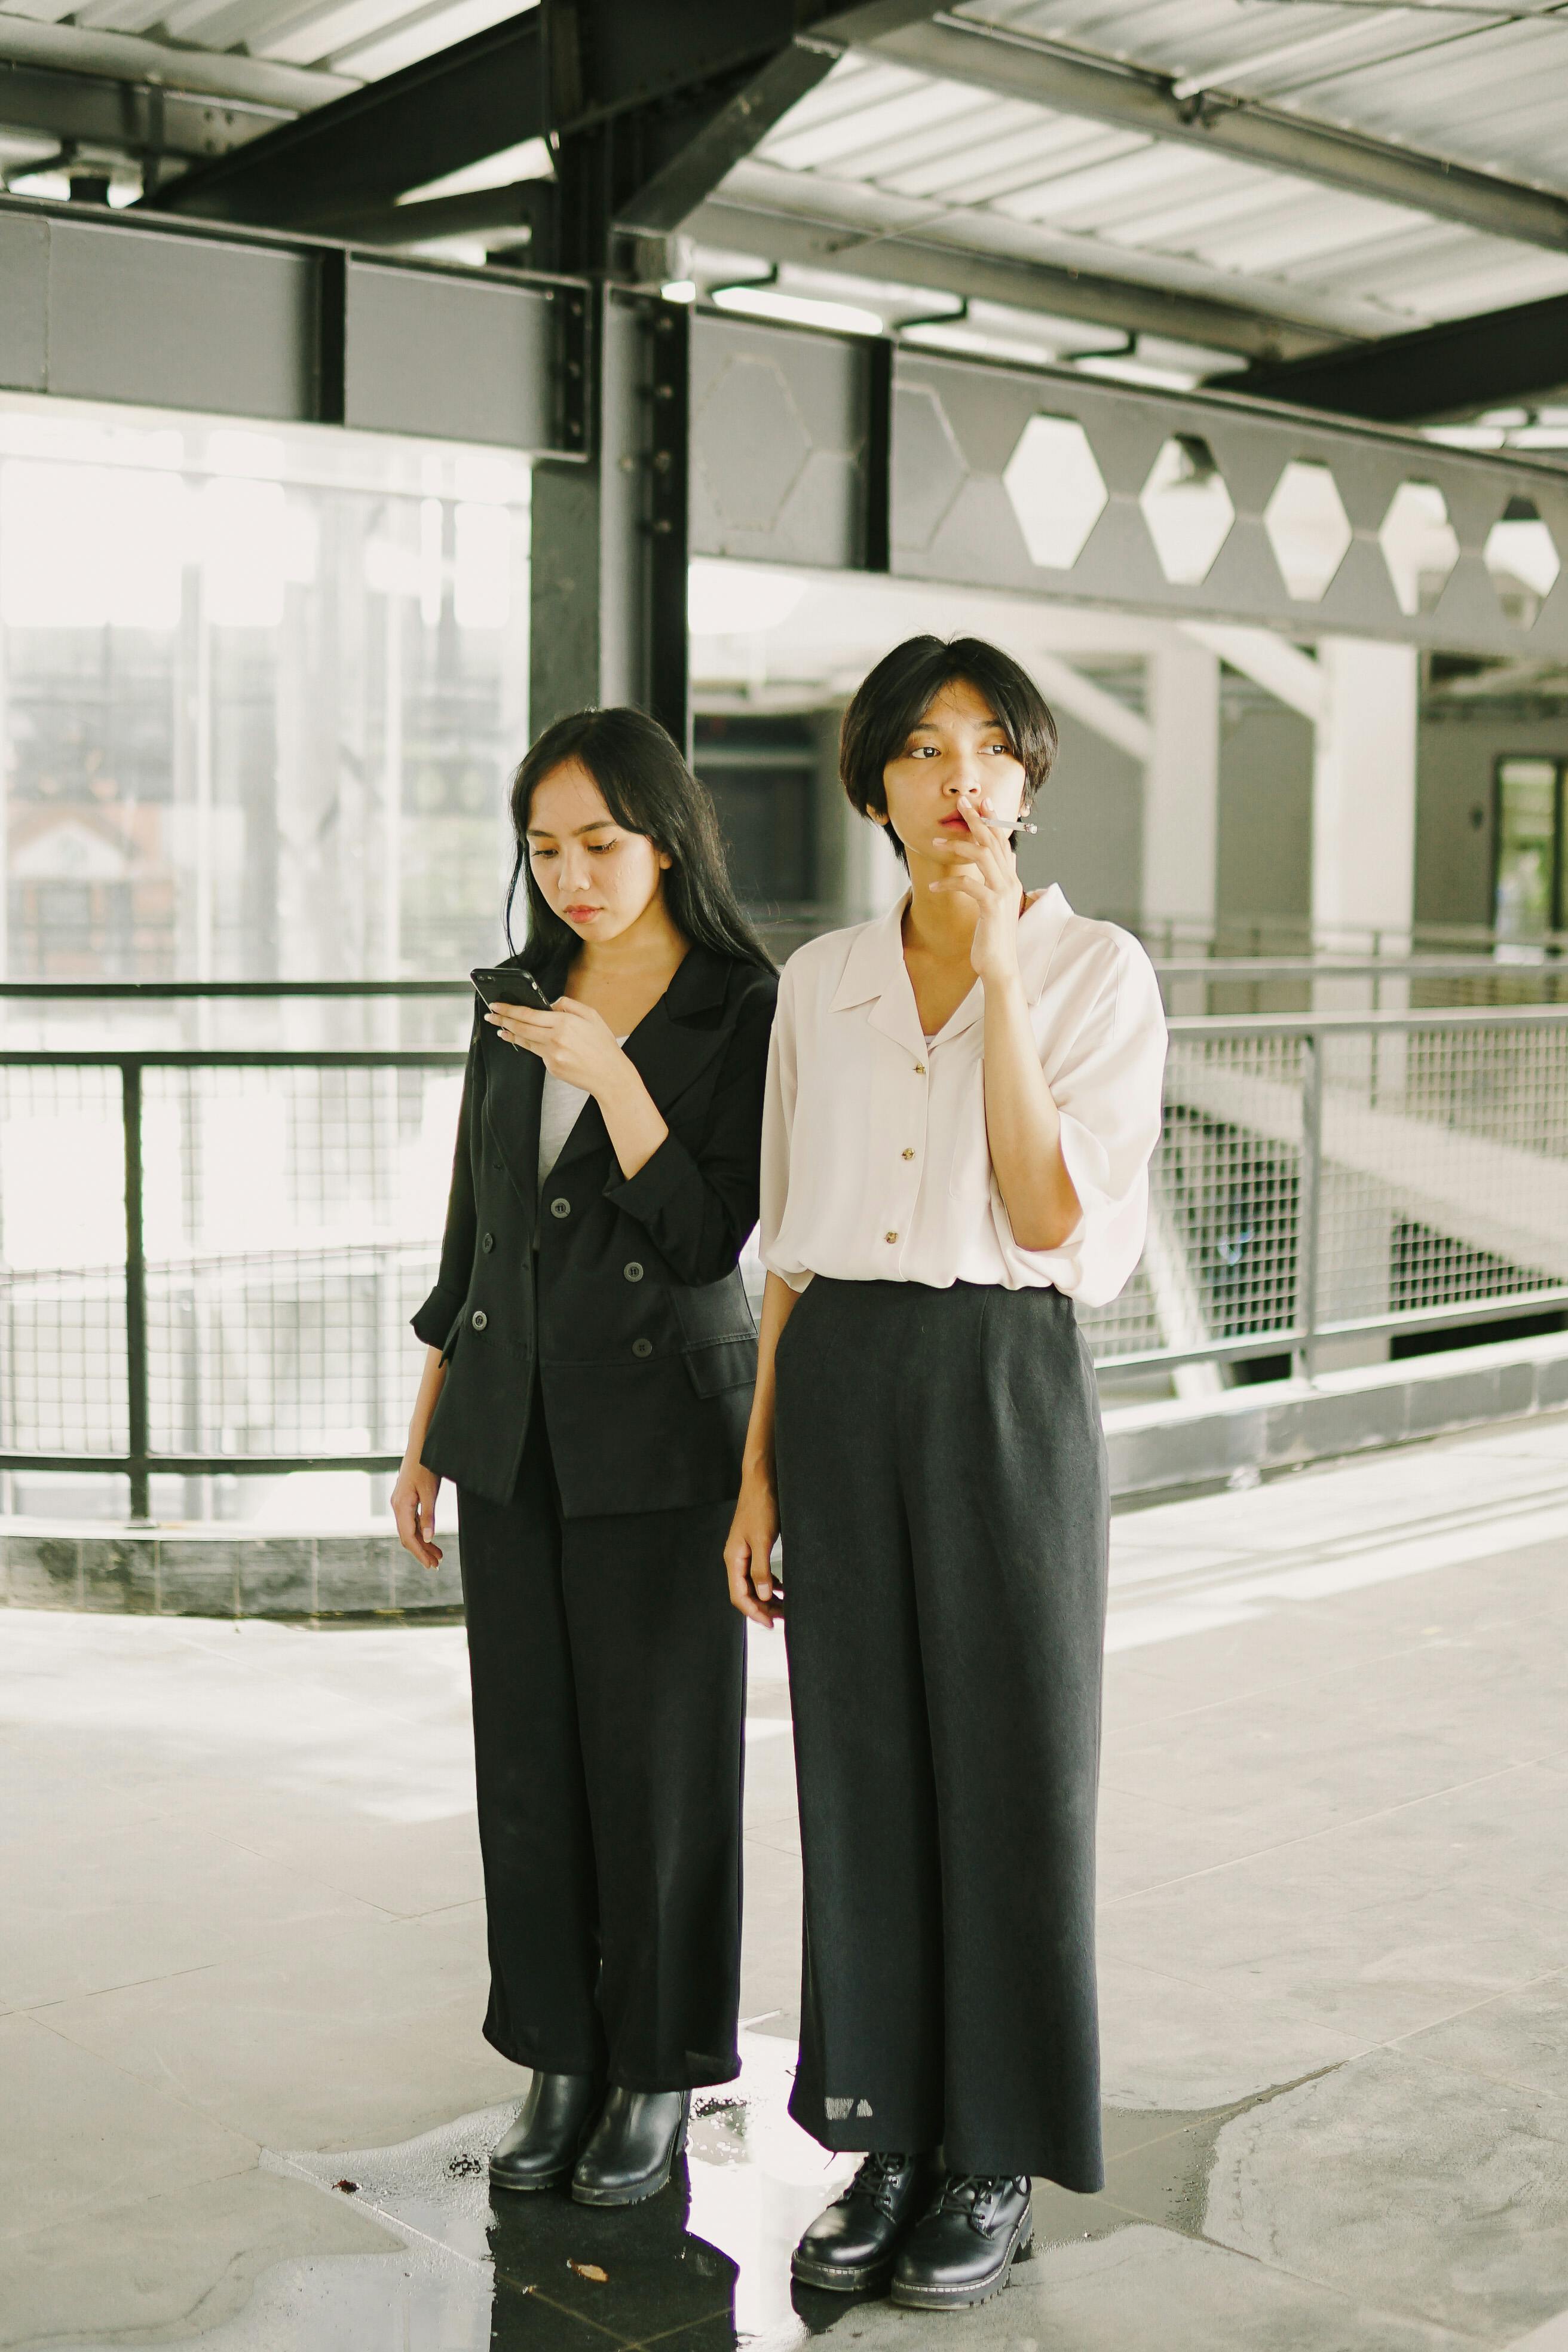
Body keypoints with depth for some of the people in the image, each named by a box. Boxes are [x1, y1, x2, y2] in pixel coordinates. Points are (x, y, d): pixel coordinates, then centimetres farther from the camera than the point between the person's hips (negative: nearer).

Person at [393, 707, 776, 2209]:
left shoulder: (744, 1011, -7)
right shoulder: (517, 1007, 9)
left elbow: (707, 1236, -13)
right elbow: (470, 1236, 13)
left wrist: (607, 1070, -22)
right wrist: (424, 1437, 13)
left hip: (663, 1424, -5)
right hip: (512, 1425, 5)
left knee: (657, 1754, 3)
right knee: (529, 1749, 9)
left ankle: (658, 2077, 18)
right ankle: (561, 2059, 24)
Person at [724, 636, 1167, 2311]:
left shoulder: (1096, 971, -4)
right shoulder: (818, 984, 7)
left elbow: (1057, 1225, -15)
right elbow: (791, 1249, 11)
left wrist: (998, 974, -17)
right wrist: (759, 1469, 7)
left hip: (1006, 1388, -4)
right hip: (841, 1392, 4)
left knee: (1007, 1774, 4)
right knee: (866, 1771, 9)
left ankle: (1001, 2158, 21)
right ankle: (891, 2140, 24)